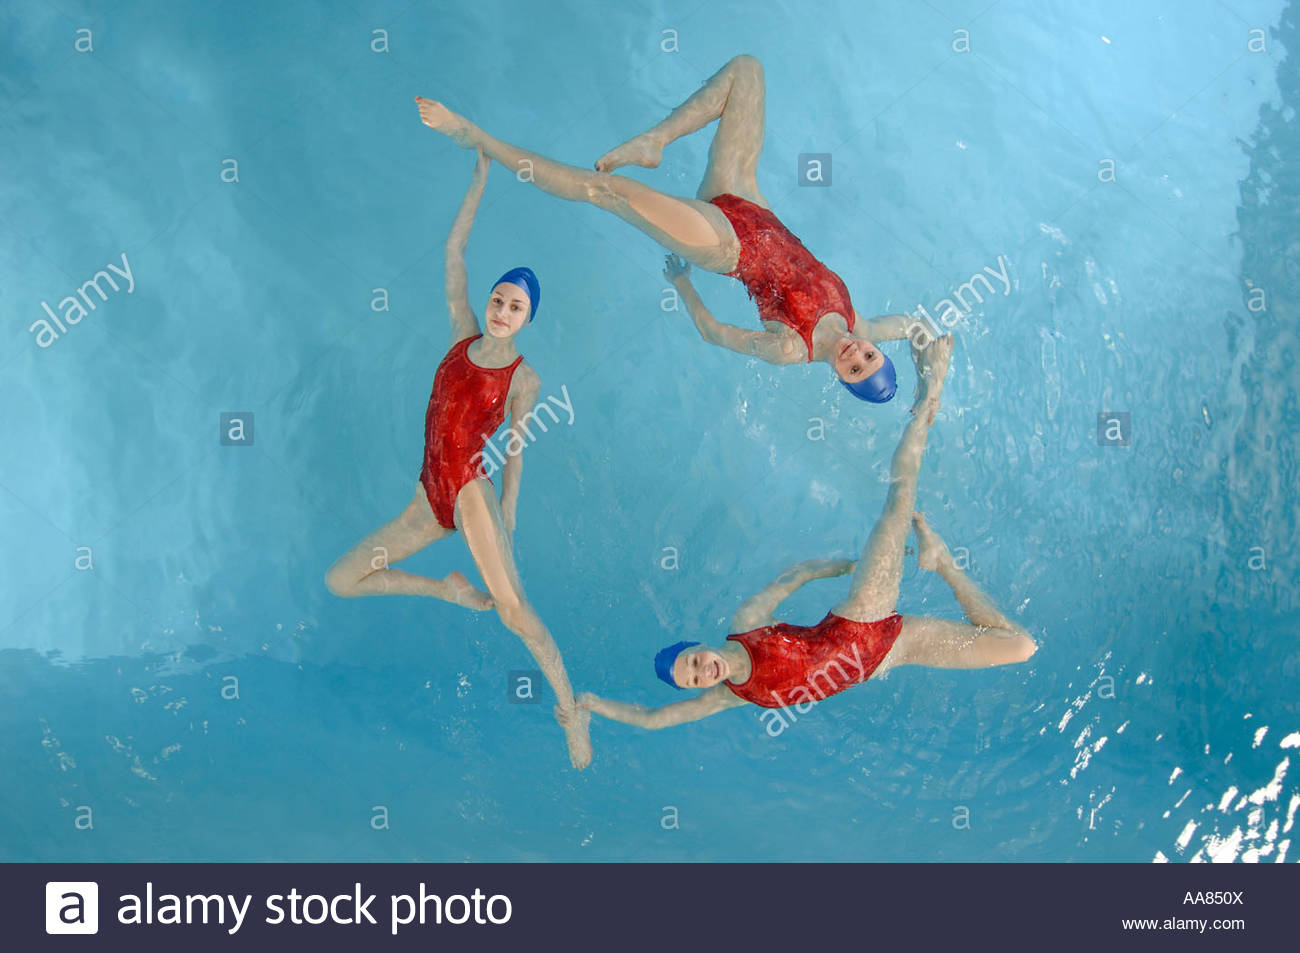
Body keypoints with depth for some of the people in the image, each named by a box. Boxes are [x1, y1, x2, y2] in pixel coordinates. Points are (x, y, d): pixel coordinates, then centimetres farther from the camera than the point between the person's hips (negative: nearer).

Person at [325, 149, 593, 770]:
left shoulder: (525, 379, 1)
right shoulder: (464, 334, 10)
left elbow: (516, 454, 2)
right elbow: (454, 252, 10)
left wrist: (506, 525, -3)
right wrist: (481, 175, 10)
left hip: (472, 490, -5)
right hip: (432, 497, 6)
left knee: (511, 606, -20)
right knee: (340, 580, 6)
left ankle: (571, 710, -11)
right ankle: (449, 589, 23)